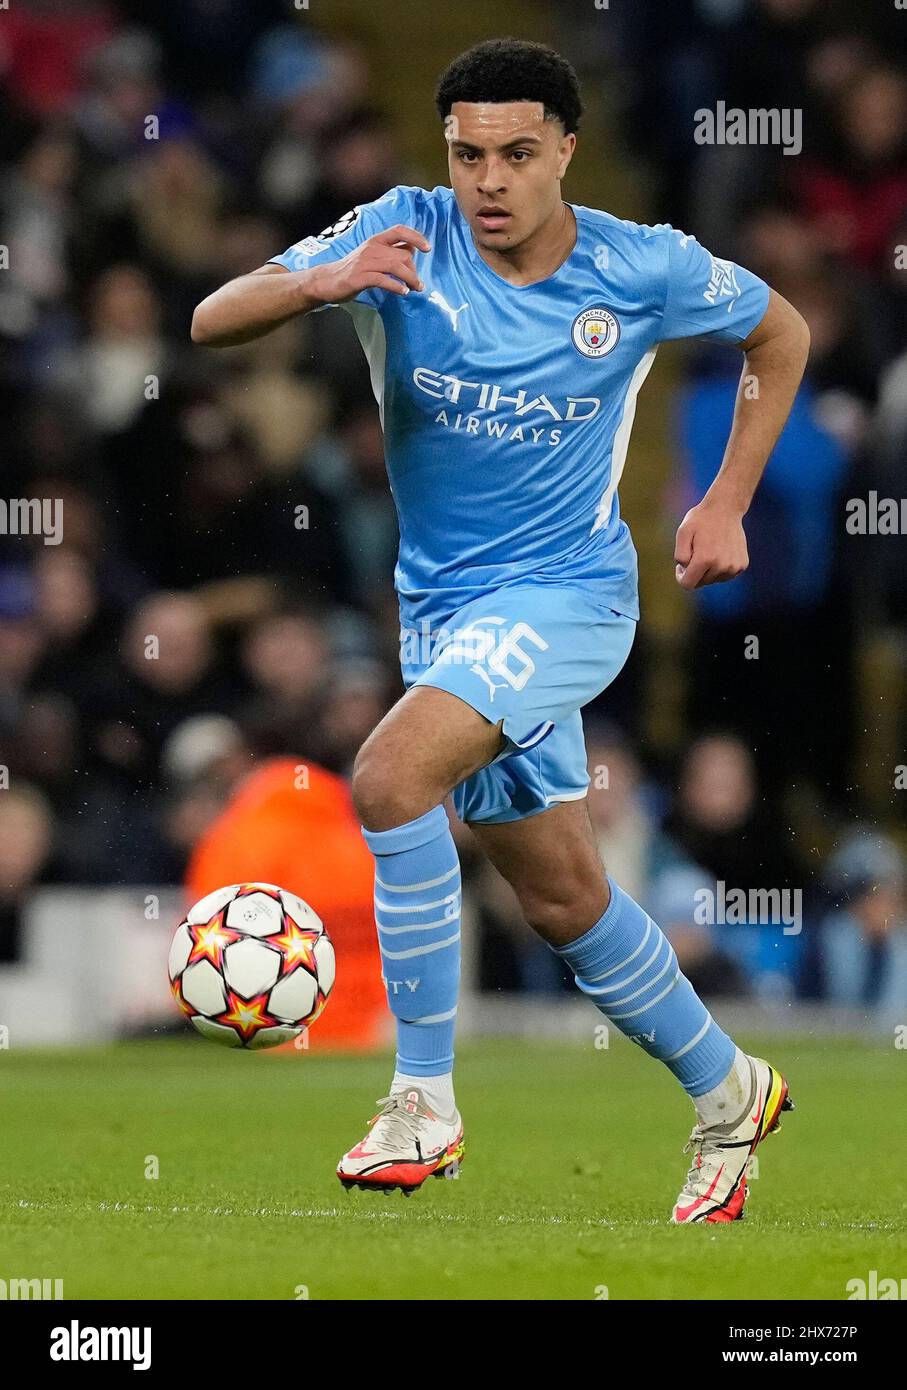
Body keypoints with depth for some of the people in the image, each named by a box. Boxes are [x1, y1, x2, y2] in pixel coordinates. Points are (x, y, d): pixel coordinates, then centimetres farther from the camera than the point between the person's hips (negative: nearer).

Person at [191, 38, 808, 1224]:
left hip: (568, 593, -4)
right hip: (440, 604, 4)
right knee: (562, 898, 12)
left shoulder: (641, 270, -9)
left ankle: (424, 1101, -21)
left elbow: (781, 333, 11)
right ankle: (728, 1093, 34)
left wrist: (728, 504, 4)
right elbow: (212, 322, -17)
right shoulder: (405, 235, -9)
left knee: (390, 776, -28)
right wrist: (324, 282, -37)